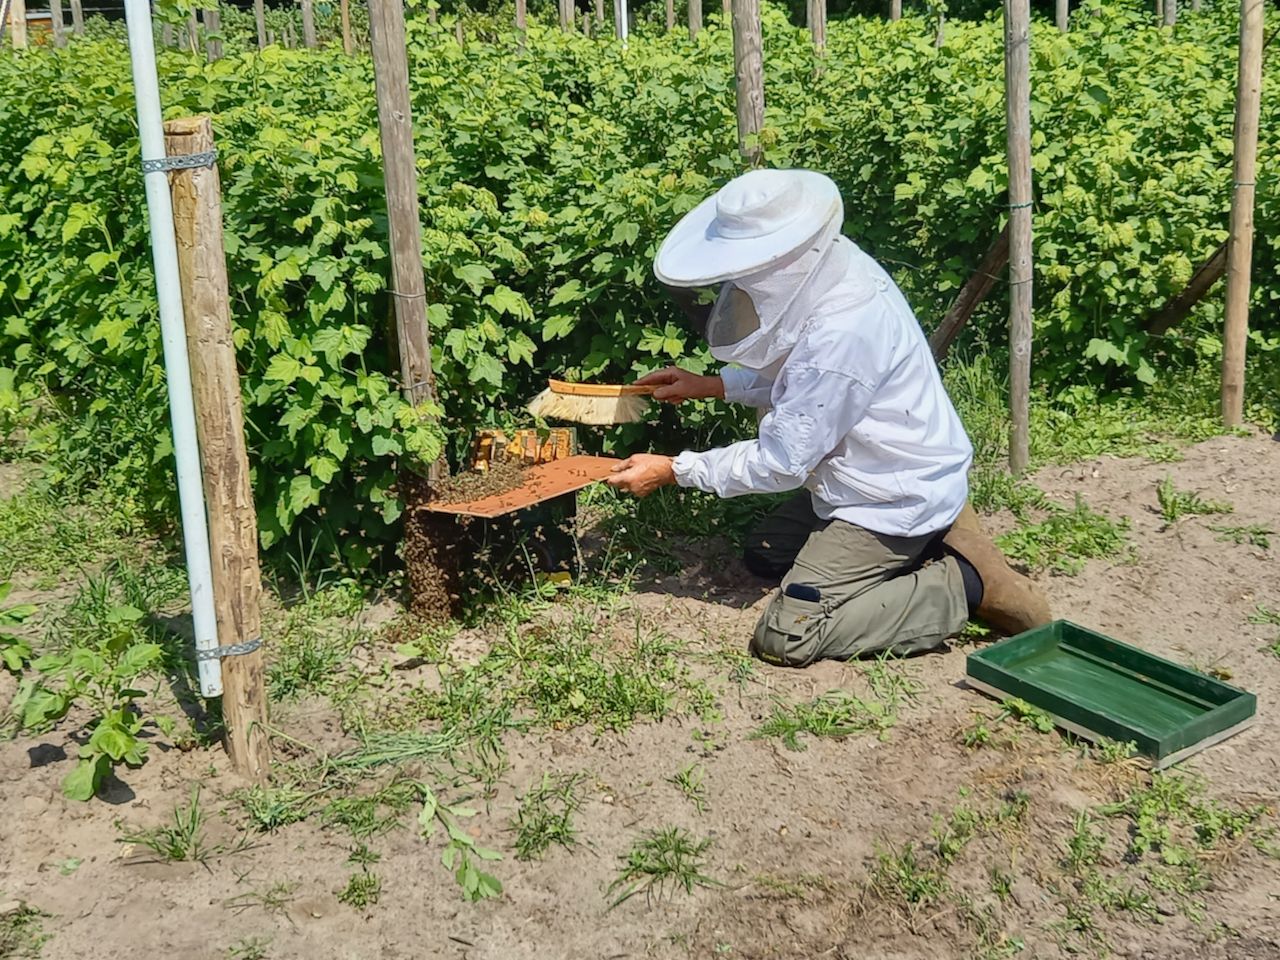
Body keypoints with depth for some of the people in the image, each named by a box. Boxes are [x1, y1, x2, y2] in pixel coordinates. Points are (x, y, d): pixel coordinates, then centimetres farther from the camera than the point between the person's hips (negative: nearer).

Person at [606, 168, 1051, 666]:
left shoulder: (840, 334, -34)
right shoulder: (831, 267, -7)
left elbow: (780, 463, -25)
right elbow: (793, 378, 12)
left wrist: (672, 471, -16)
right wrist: (711, 385, 3)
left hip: (896, 501, -10)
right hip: (888, 476, 10)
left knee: (785, 638, -9)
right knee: (765, 553, 23)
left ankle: (964, 583, -4)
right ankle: (929, 541, 16)